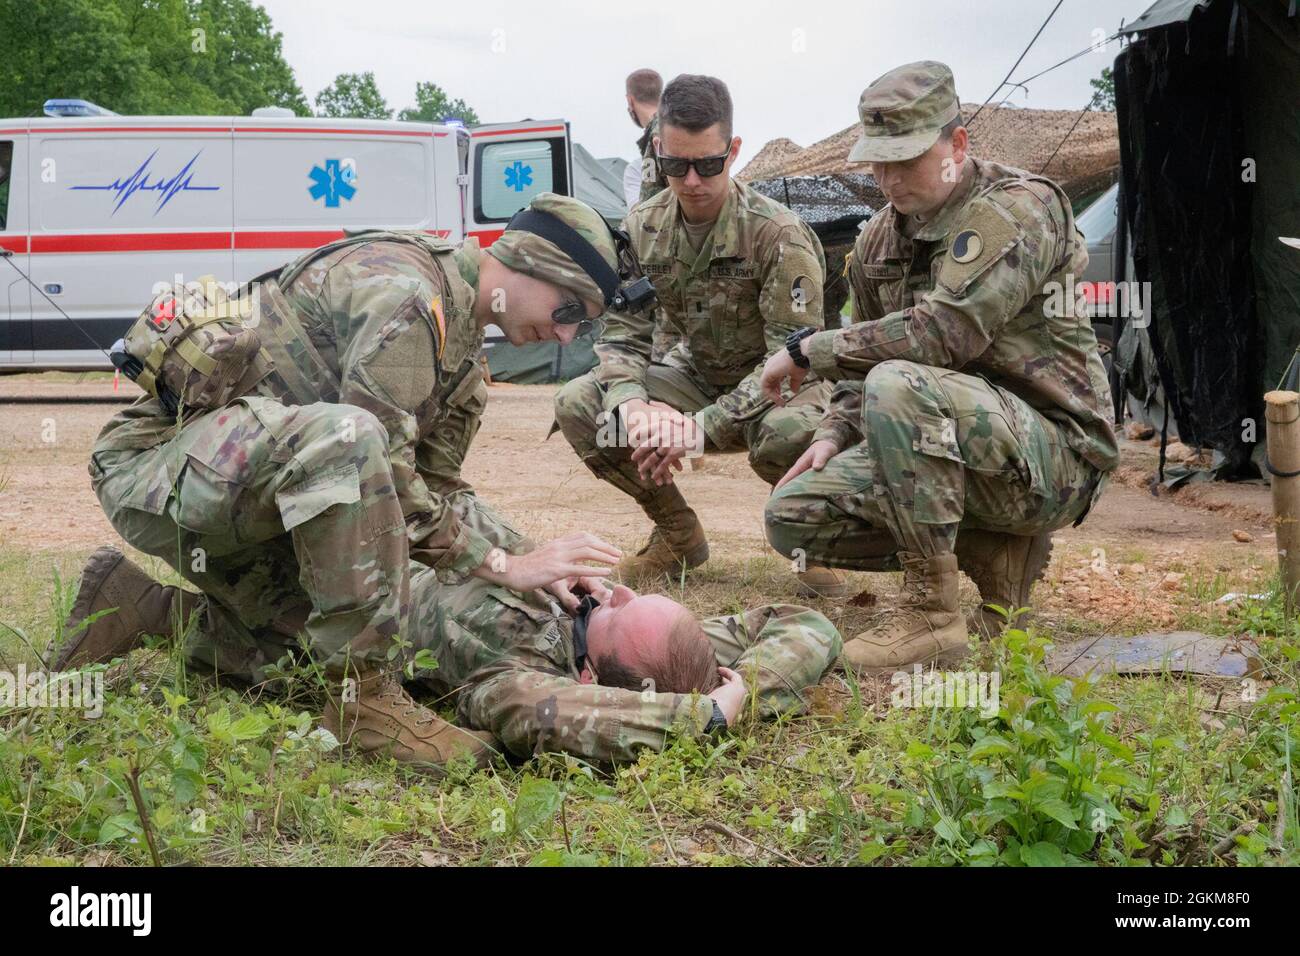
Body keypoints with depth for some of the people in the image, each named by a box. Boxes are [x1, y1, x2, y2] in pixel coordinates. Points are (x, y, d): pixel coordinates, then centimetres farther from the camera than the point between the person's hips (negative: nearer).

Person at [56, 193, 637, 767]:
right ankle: (364, 697, -30)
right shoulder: (399, 288, -21)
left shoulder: (461, 344, 12)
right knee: (343, 436, -37)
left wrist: (535, 562, -1)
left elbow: (437, 488, 13)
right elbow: (386, 476, -28)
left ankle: (138, 599, 22)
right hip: (157, 466, -10)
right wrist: (502, 564, -23)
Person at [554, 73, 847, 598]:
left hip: (774, 384, -5)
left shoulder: (778, 234, -23)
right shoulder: (642, 229, -7)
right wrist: (633, 404, -31)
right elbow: (622, 335, -6)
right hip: (697, 373, 5)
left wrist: (703, 425, -37)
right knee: (576, 405, -17)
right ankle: (678, 535, 3)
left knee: (788, 432, -42)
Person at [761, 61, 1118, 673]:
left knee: (899, 386, -35)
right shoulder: (881, 238, 10)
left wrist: (809, 350, -19)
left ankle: (932, 613, -25)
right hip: (948, 450, 9)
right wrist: (835, 434, 0)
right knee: (793, 516, -5)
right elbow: (872, 352, 21)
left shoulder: (1019, 207, -15)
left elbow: (944, 330, -28)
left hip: (1052, 454, -8)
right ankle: (993, 550, 3)